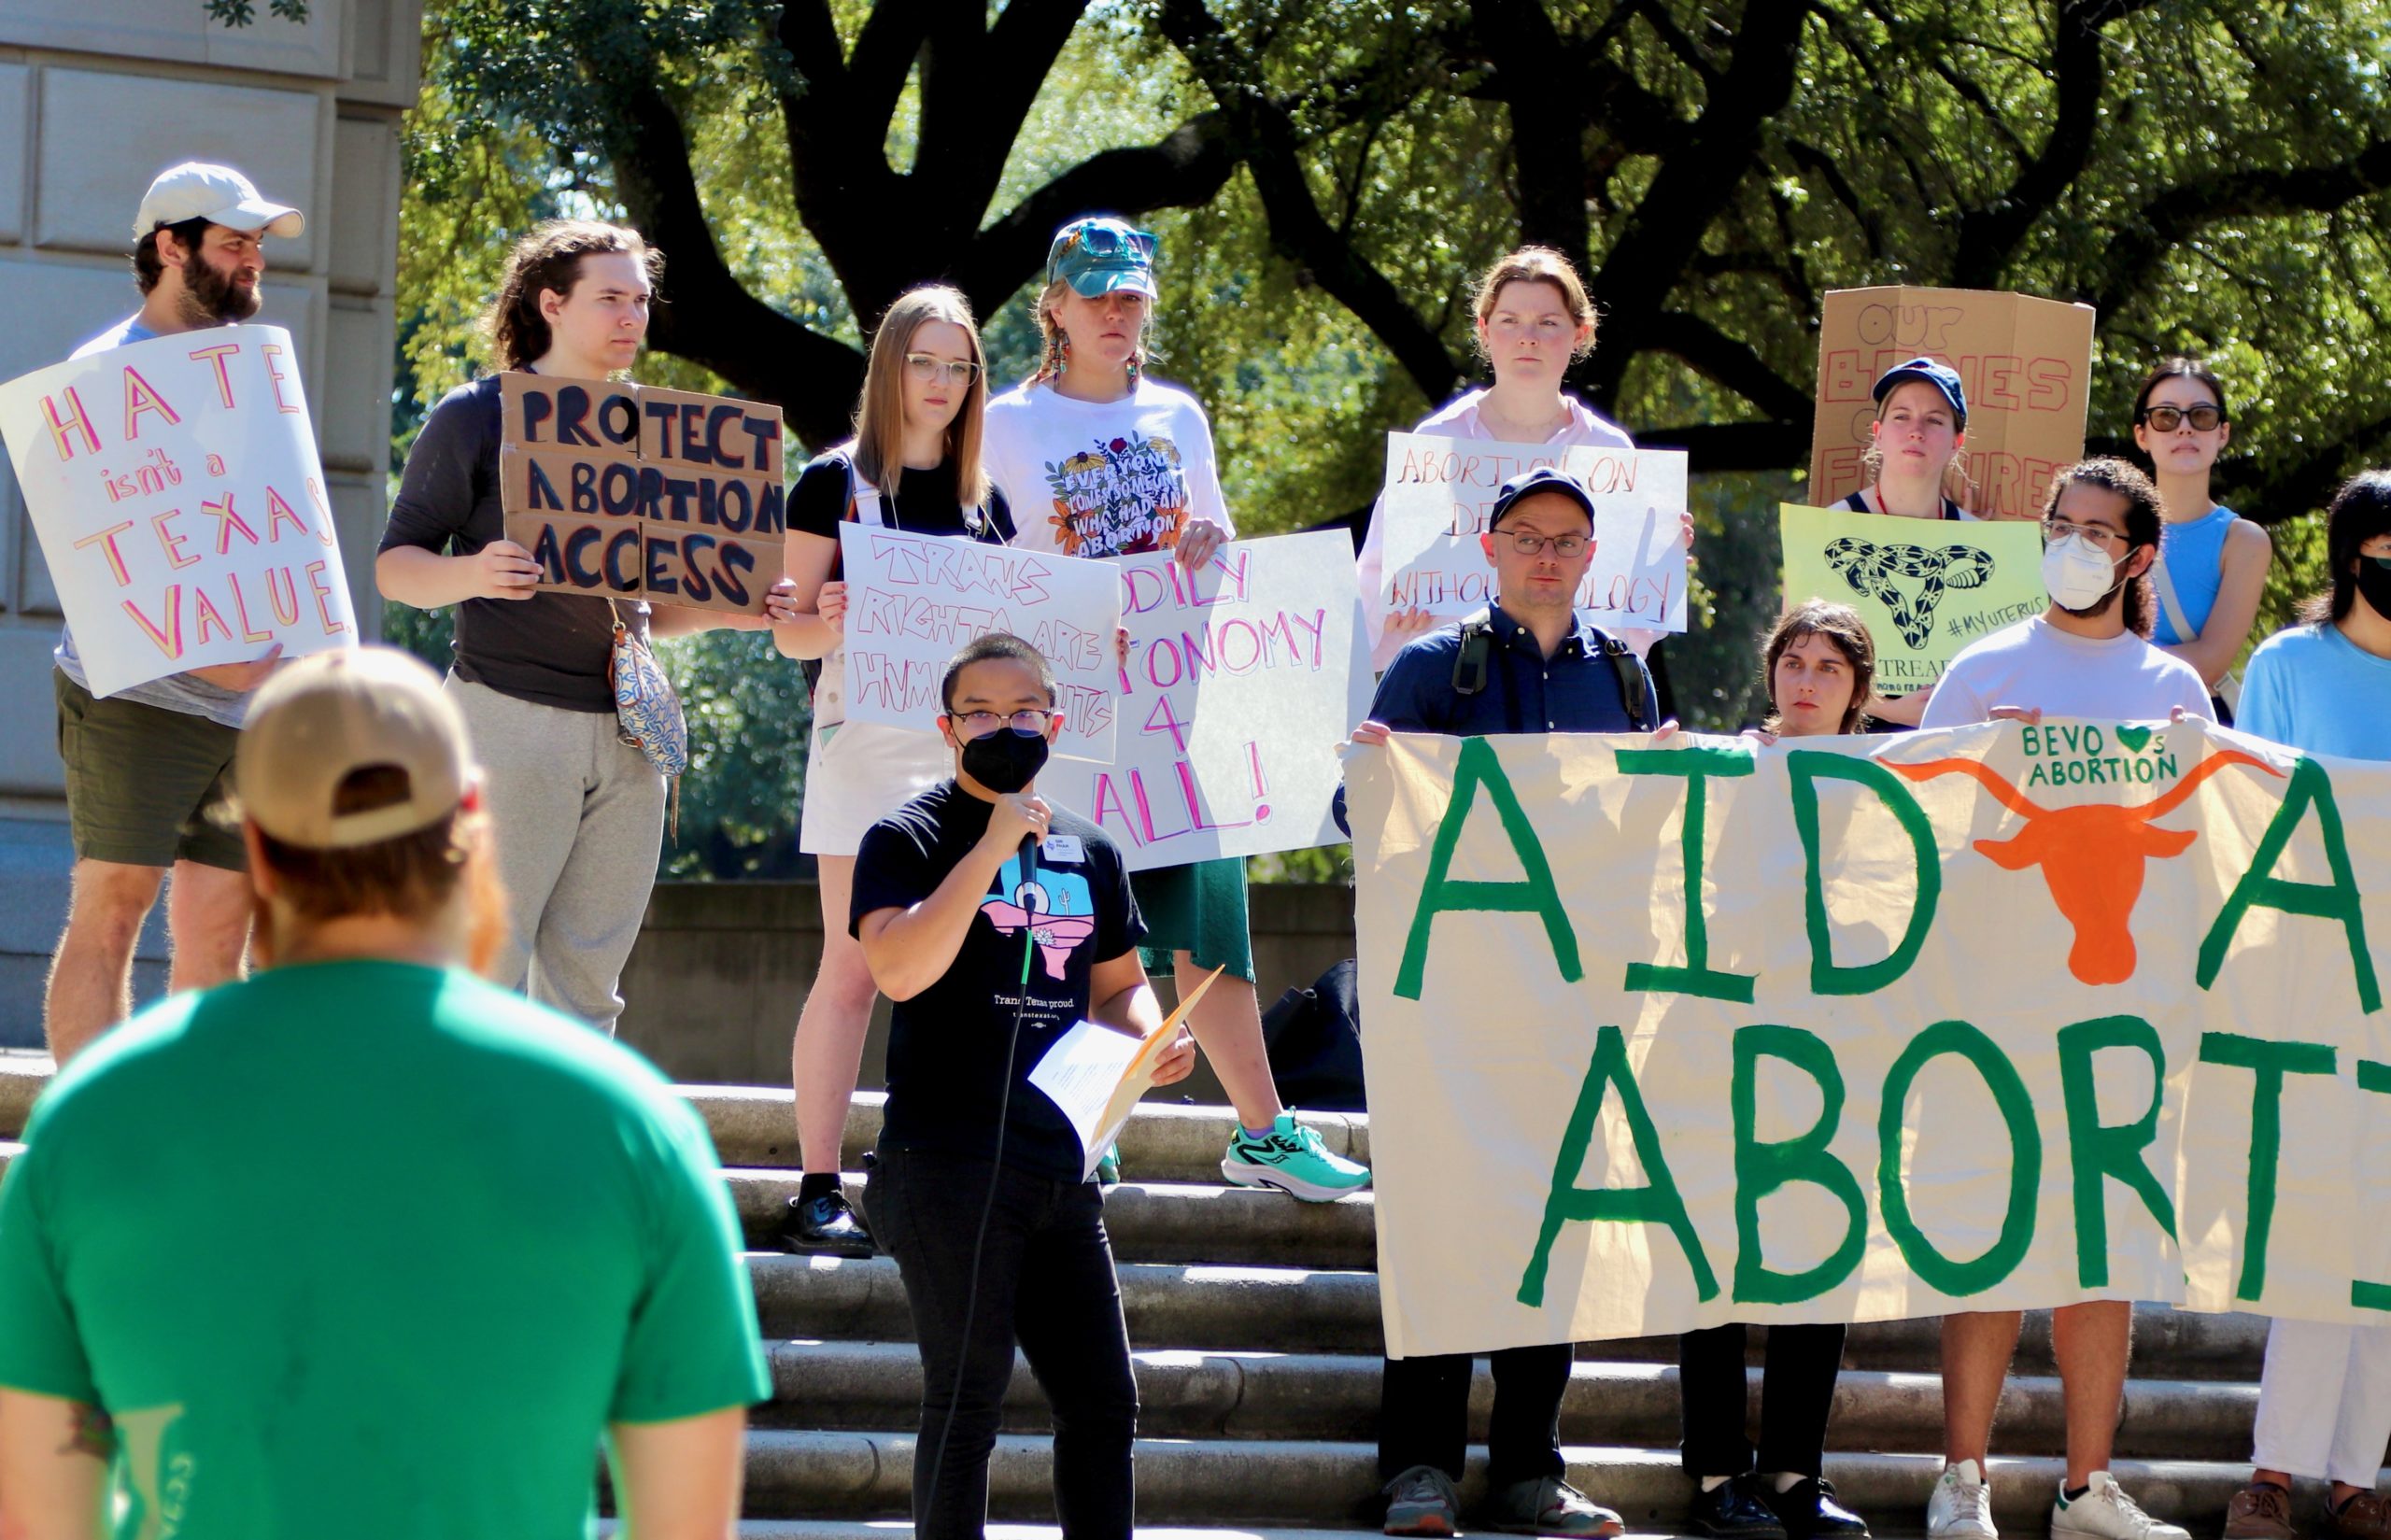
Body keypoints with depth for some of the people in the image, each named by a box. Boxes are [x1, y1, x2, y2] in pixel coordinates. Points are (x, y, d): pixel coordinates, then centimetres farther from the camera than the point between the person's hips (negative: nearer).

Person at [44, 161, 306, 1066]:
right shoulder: (107, 370, -2)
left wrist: (278, 644, 8)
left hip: (249, 705, 7)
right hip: (136, 691, -7)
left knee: (217, 933, 5)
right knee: (111, 911, -8)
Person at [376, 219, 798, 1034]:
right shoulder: (477, 417, 1)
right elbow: (395, 563, -1)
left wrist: (733, 611, 4)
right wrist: (473, 575, -22)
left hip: (627, 734, 5)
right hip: (512, 716, -5)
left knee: (588, 971, 5)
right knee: (488, 963, -7)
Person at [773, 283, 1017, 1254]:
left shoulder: (986, 500, 16)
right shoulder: (836, 482, 2)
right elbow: (790, 631, -1)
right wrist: (830, 626, -23)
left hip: (967, 745, 5)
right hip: (865, 744, -5)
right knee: (852, 967, -7)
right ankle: (818, 1188, -5)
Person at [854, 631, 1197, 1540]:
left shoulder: (1088, 851, 15)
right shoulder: (910, 839, -2)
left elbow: (1117, 984, 26)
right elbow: (899, 969, -19)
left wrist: (1153, 1036, 3)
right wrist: (994, 845, -19)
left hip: (1059, 1164, 6)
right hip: (947, 1161, -6)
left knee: (1103, 1402, 7)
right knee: (968, 1399, -4)